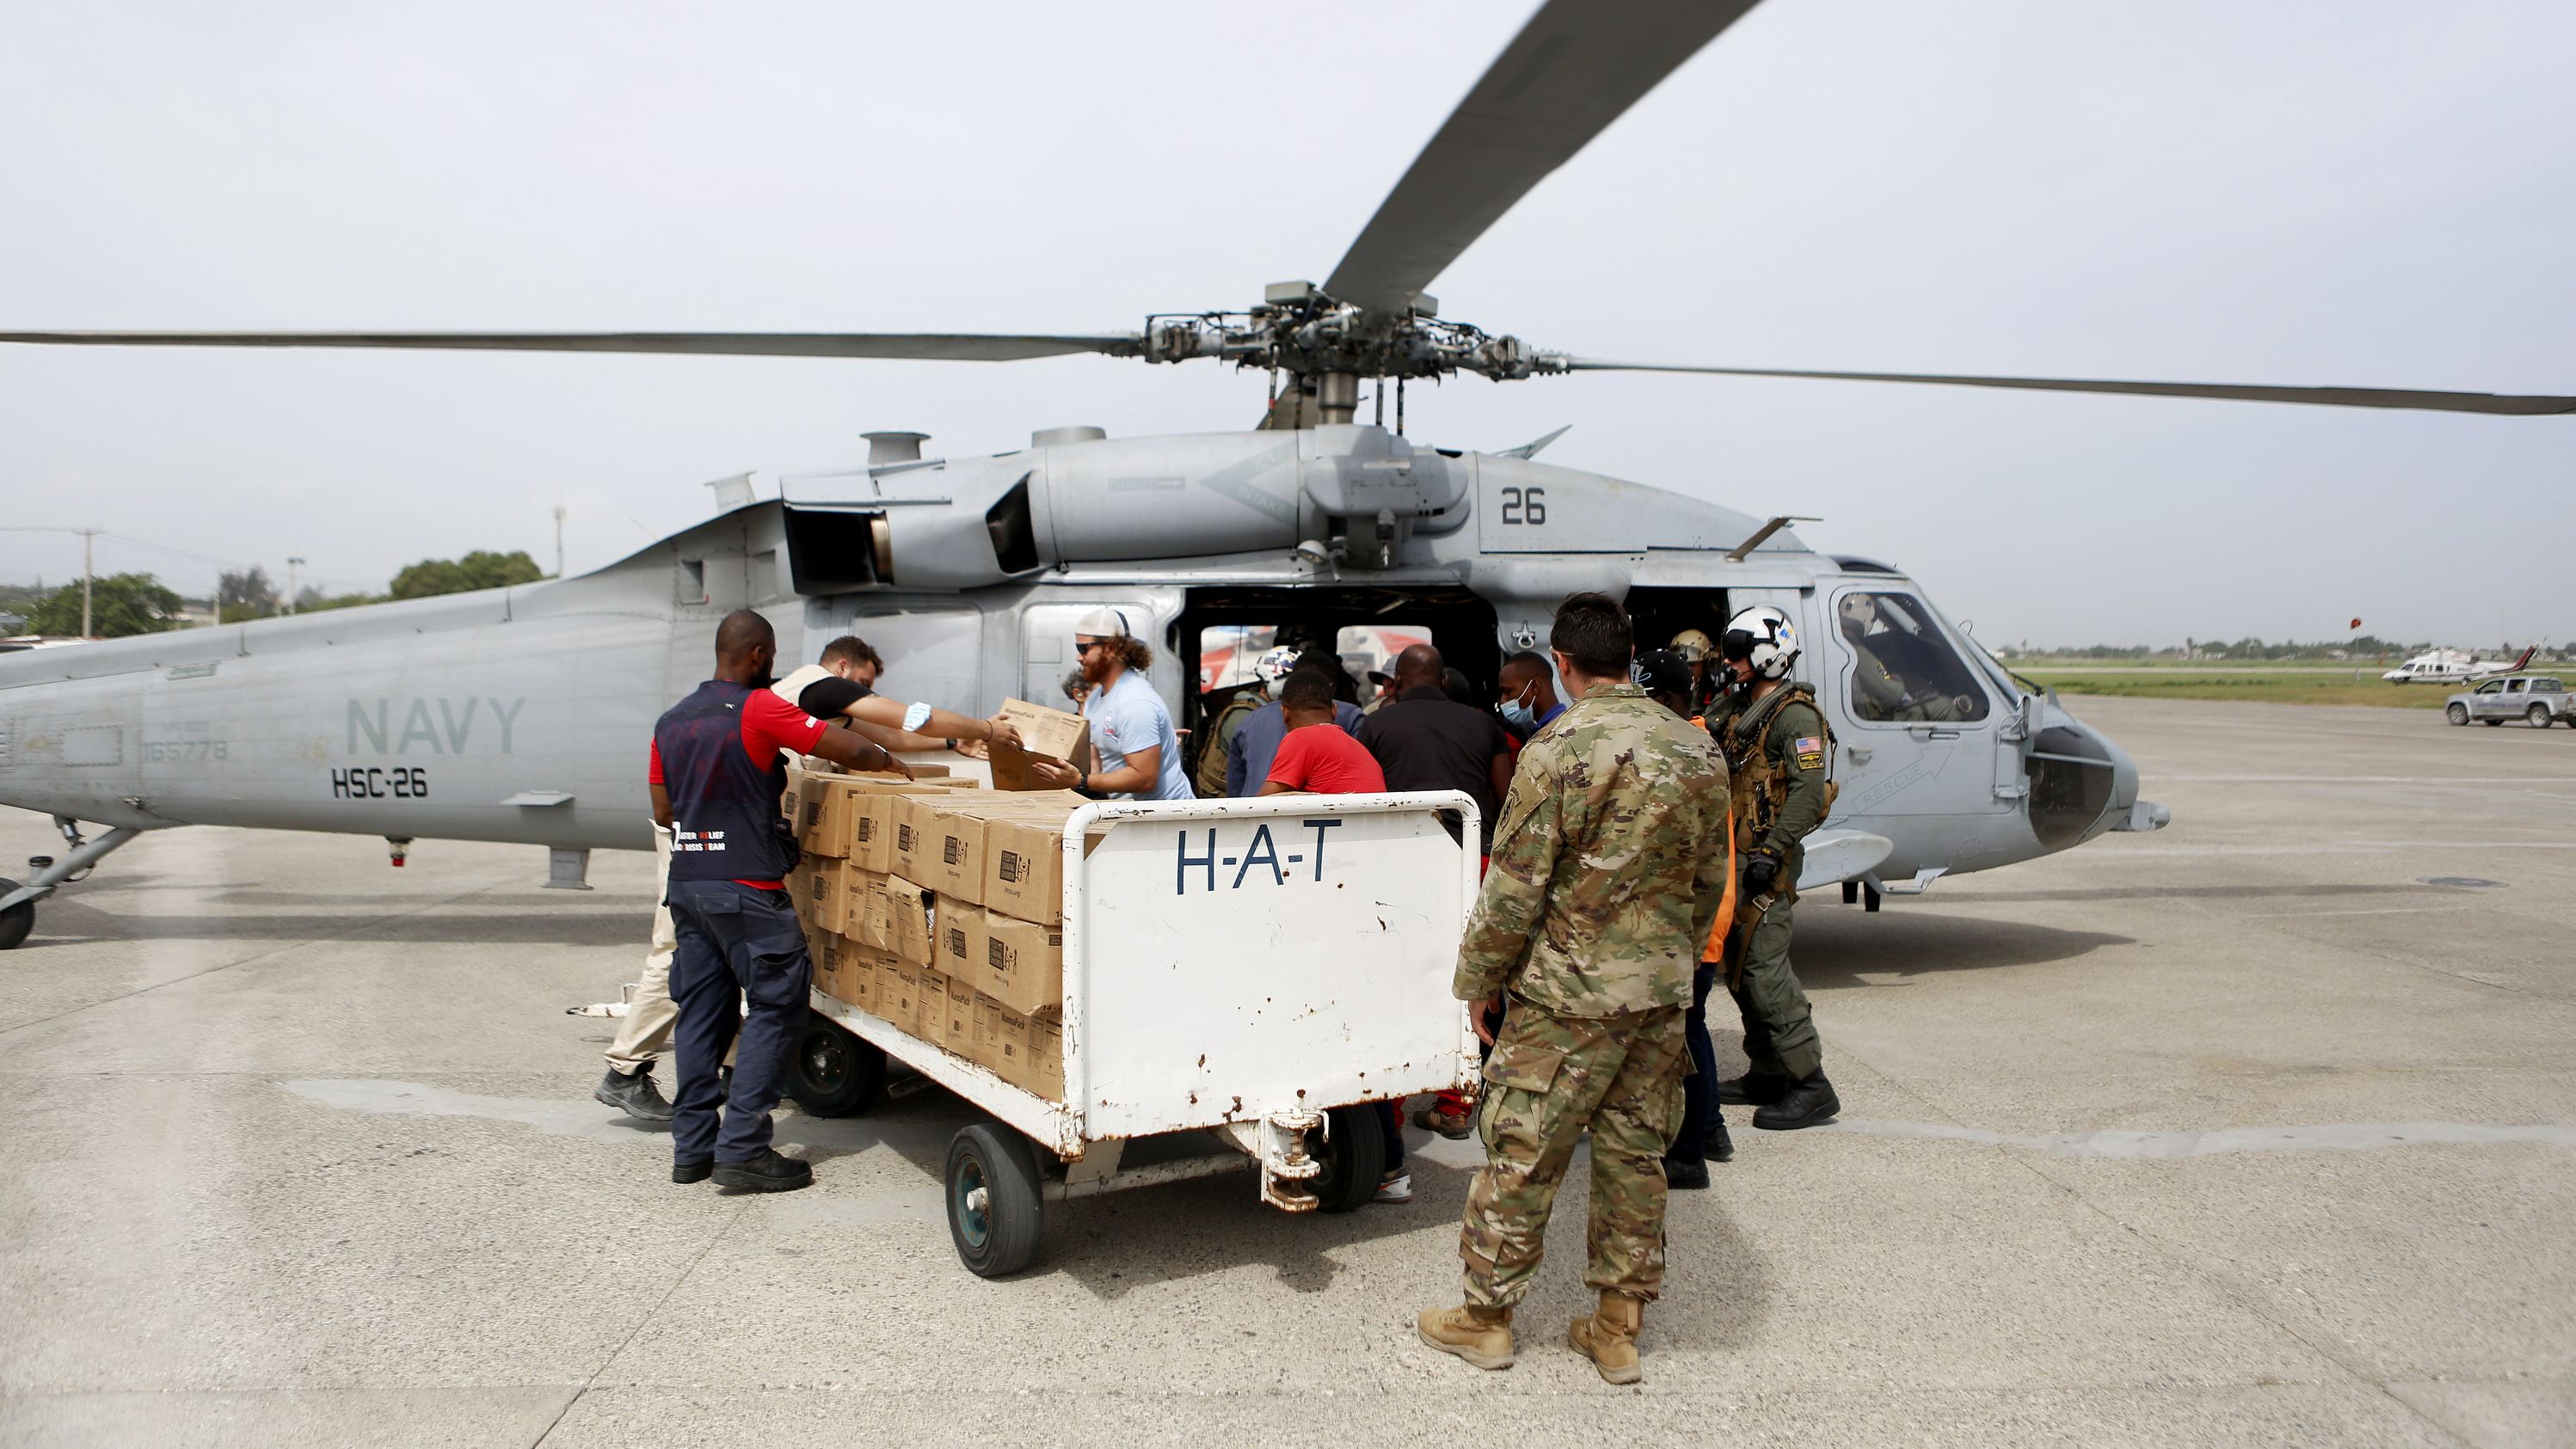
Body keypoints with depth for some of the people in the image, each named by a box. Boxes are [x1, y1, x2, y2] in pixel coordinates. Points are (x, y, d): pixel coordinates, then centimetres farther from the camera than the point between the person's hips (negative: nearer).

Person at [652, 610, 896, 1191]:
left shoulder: (670, 721, 12)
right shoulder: (760, 710, -11)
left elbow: (663, 810, 16)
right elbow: (848, 749, -13)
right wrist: (892, 762, 5)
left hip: (687, 883, 8)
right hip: (746, 888, -8)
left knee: (702, 1012, 13)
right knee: (775, 1008, 0)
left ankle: (692, 1147, 17)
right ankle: (743, 1149, -3)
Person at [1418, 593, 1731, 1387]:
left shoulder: (1560, 749, -17)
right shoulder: (1698, 751, 3)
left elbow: (1515, 887, -14)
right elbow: (1710, 881, 11)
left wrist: (1478, 977, -2)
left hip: (1570, 993, -6)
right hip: (1662, 993, 6)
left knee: (1521, 1155, 7)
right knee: (1635, 1154, 15)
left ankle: (1486, 1316, 21)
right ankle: (1618, 1328, 26)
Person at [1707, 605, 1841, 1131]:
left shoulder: (1794, 714, -12)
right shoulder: (1738, 708, 16)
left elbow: (1809, 791, -21)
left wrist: (1772, 851, -25)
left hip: (1767, 859, -9)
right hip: (1736, 855, 9)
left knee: (1763, 967, -12)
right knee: (1739, 965, 12)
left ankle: (1811, 1085, -5)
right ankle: (1767, 1075, 23)